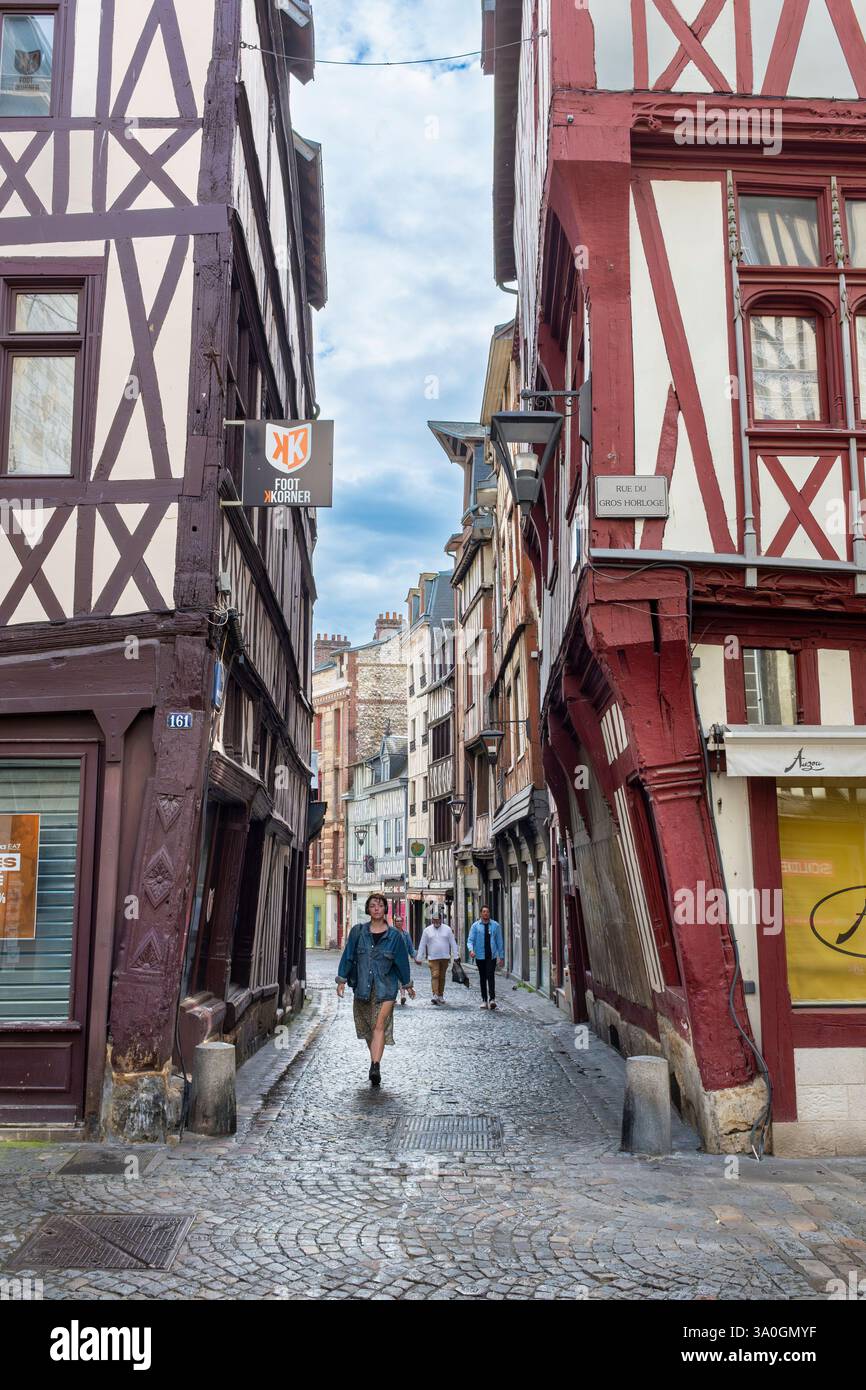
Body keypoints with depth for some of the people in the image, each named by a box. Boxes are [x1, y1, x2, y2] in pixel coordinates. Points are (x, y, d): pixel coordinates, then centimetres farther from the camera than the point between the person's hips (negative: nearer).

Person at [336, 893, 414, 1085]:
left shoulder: (395, 935, 2)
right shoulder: (358, 931, 3)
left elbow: (402, 961, 10)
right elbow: (348, 956, 6)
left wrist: (408, 984, 16)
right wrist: (342, 979, 2)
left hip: (385, 988, -2)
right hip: (362, 986, 2)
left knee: (380, 1026, -14)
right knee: (367, 1027, 12)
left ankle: (375, 1066, -21)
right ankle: (375, 1063, 28)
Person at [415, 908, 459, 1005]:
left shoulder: (447, 929, 5)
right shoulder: (427, 930, 4)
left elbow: (453, 943, 6)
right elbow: (422, 945, 7)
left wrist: (455, 956, 0)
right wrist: (419, 958, 4)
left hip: (445, 957, 1)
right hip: (433, 958, -1)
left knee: (442, 977, 8)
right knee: (435, 976, -13)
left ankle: (441, 995, 18)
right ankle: (435, 995, -19)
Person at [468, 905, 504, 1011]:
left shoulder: (495, 925, 7)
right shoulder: (475, 926, 4)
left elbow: (499, 942, 10)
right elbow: (471, 939, -2)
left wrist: (502, 956, 8)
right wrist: (471, 950, -23)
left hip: (492, 956, -1)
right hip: (480, 956, 1)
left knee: (491, 976, -14)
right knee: (482, 978, 7)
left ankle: (492, 999, -20)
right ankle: (484, 1000, 14)